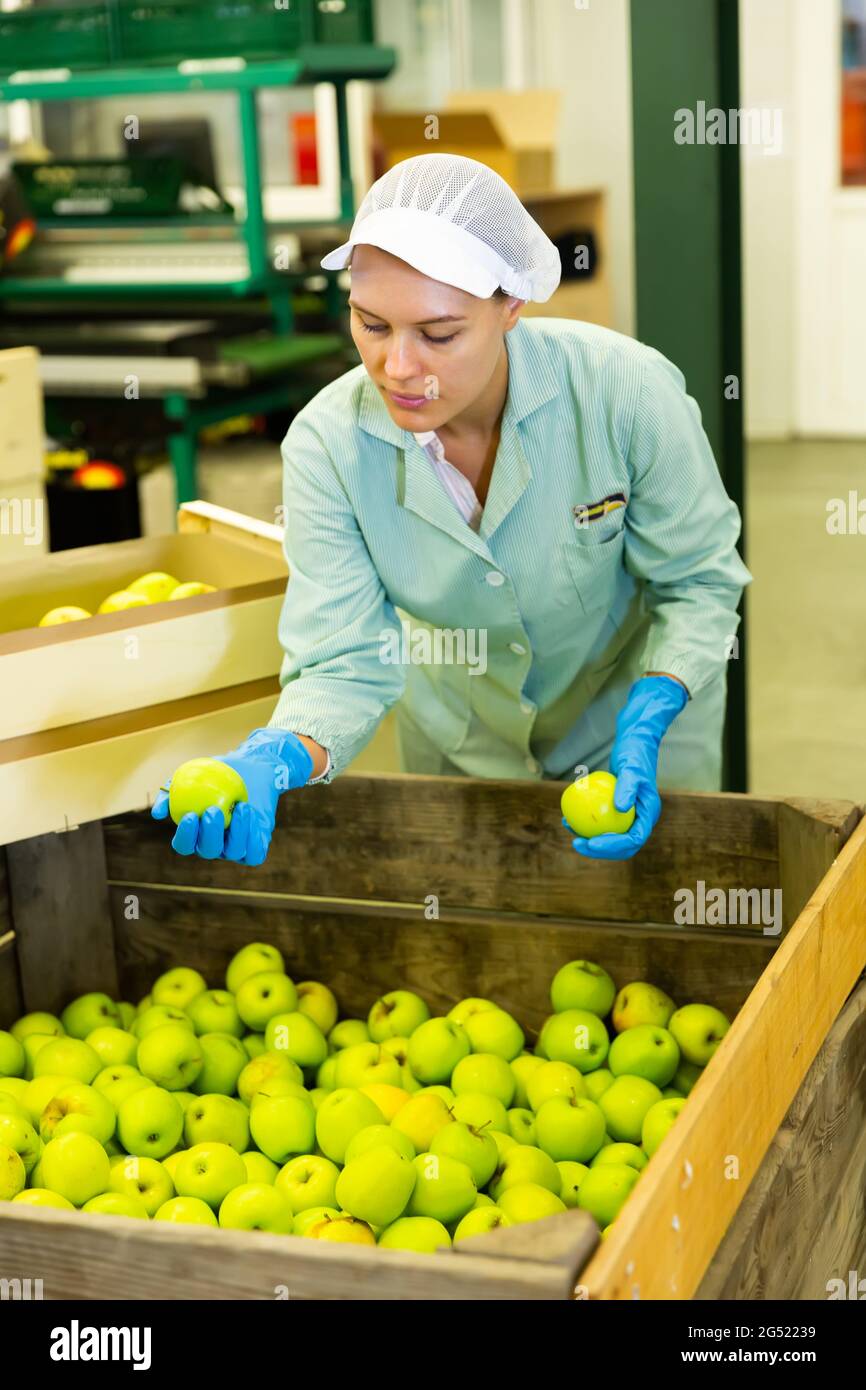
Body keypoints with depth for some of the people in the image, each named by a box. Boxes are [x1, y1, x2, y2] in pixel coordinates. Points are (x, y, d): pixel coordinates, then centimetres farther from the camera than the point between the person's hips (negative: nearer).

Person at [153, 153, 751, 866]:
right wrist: (281, 756, -46)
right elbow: (343, 662, -24)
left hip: (636, 706, -1)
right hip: (456, 740, 2)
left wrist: (647, 725, -34)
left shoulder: (628, 390, -31)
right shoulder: (327, 444, -26)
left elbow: (698, 580, -18)